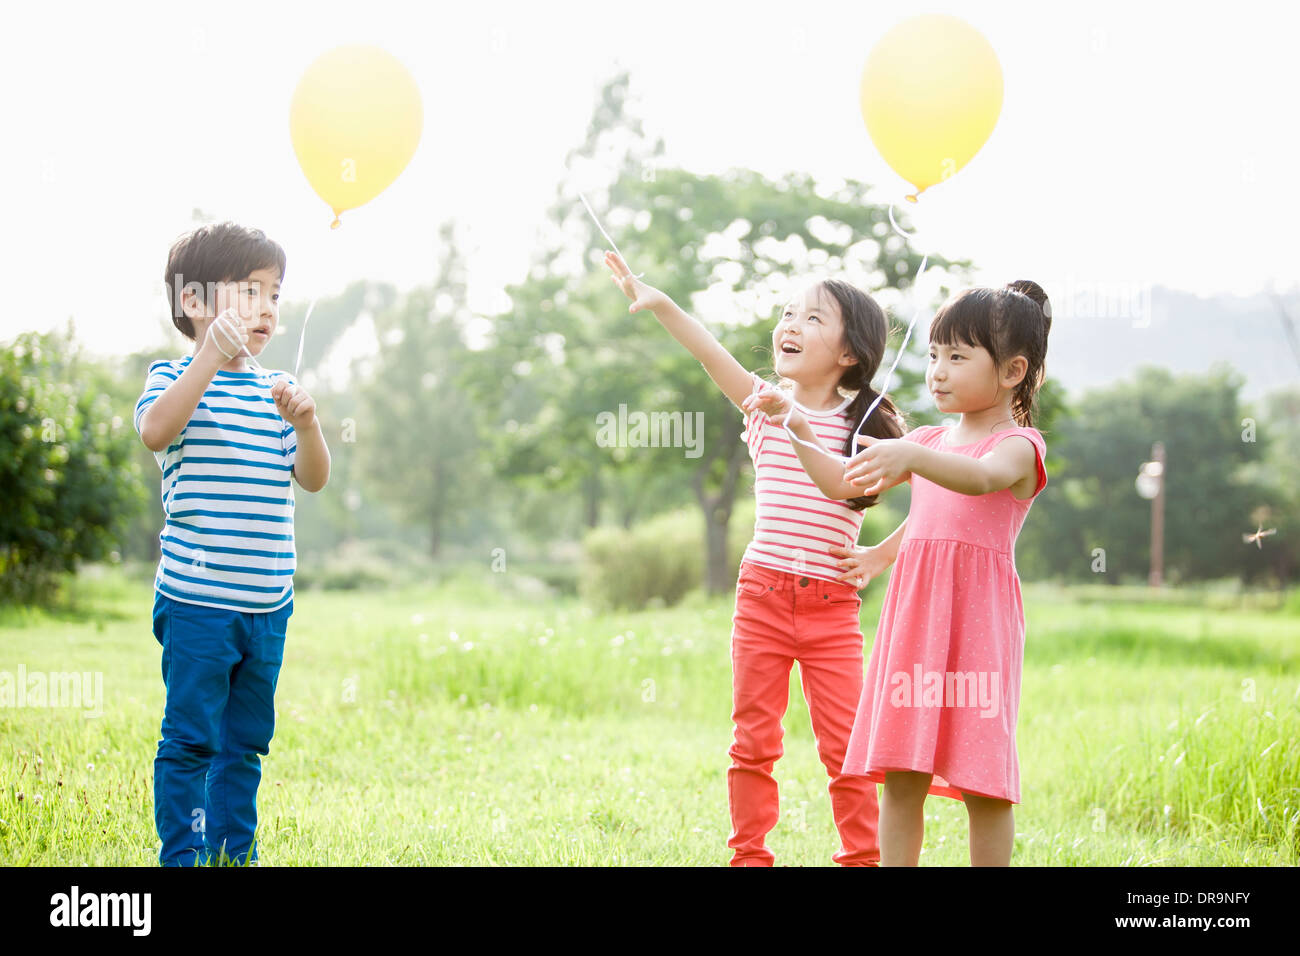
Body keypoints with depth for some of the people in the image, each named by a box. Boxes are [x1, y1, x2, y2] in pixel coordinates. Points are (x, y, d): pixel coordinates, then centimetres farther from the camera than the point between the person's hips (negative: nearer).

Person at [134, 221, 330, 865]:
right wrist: (211, 356, -32)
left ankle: (232, 849, 26)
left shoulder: (275, 391, 11)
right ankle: (181, 855, 9)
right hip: (197, 599, -6)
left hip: (267, 602, 6)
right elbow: (155, 431, -26)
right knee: (191, 737, -1)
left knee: (247, 739, 14)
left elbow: (313, 478, 5)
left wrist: (306, 423, -15)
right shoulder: (175, 377, -4)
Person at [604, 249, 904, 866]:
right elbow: (713, 356, -9)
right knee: (754, 739, 7)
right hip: (762, 594, 2)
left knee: (844, 744, -2)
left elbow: (847, 489, -13)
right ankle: (750, 855, 17)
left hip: (831, 606, -2)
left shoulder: (862, 422, 2)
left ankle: (862, 857, 10)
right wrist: (661, 305, -25)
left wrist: (799, 430, -28)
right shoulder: (765, 405, 5)